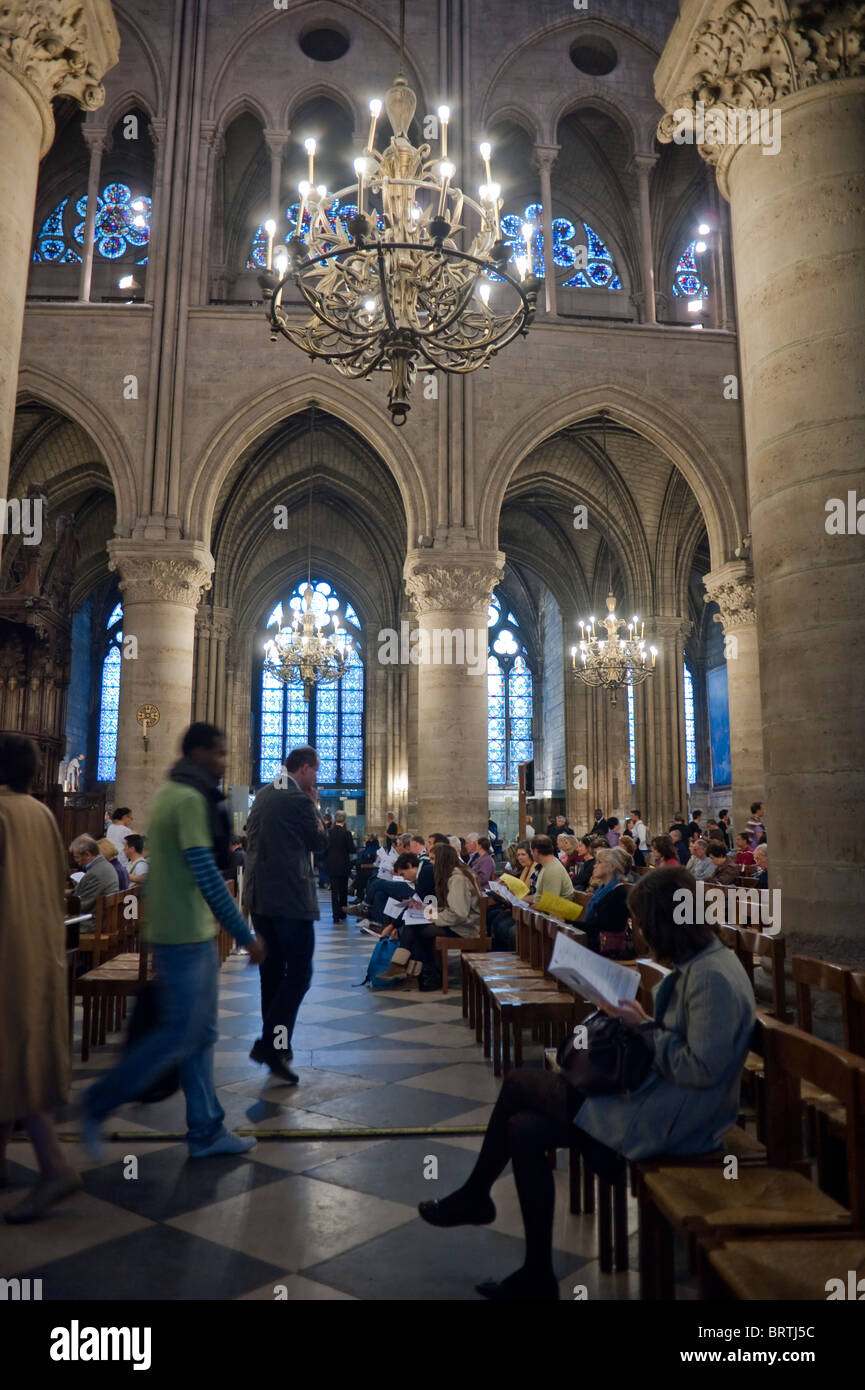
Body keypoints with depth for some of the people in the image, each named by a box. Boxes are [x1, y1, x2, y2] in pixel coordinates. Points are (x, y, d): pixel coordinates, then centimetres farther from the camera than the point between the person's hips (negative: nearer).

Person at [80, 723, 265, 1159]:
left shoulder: (170, 793, 12)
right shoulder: (190, 799, -19)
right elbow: (208, 875, -24)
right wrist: (245, 935, -20)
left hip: (194, 933, 10)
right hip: (184, 936, -10)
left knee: (200, 1035, 13)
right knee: (179, 1036, 0)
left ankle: (206, 1131, 21)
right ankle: (98, 1104, 15)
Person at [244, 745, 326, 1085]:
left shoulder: (263, 795, 12)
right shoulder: (298, 799, -14)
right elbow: (318, 842, -3)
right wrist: (314, 807, 6)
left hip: (260, 894, 9)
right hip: (290, 895, -9)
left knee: (272, 971, 15)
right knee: (299, 972, -2)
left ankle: (274, 1043, 23)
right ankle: (270, 1044, -8)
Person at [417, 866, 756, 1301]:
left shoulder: (713, 976, -22)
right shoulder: (696, 964, 8)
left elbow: (702, 1069, -26)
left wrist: (645, 1027, -17)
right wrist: (634, 1018, -1)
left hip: (666, 1120, -10)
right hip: (656, 1101, 10)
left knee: (518, 1084, -5)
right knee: (524, 1130, 3)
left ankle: (475, 1195, 16)